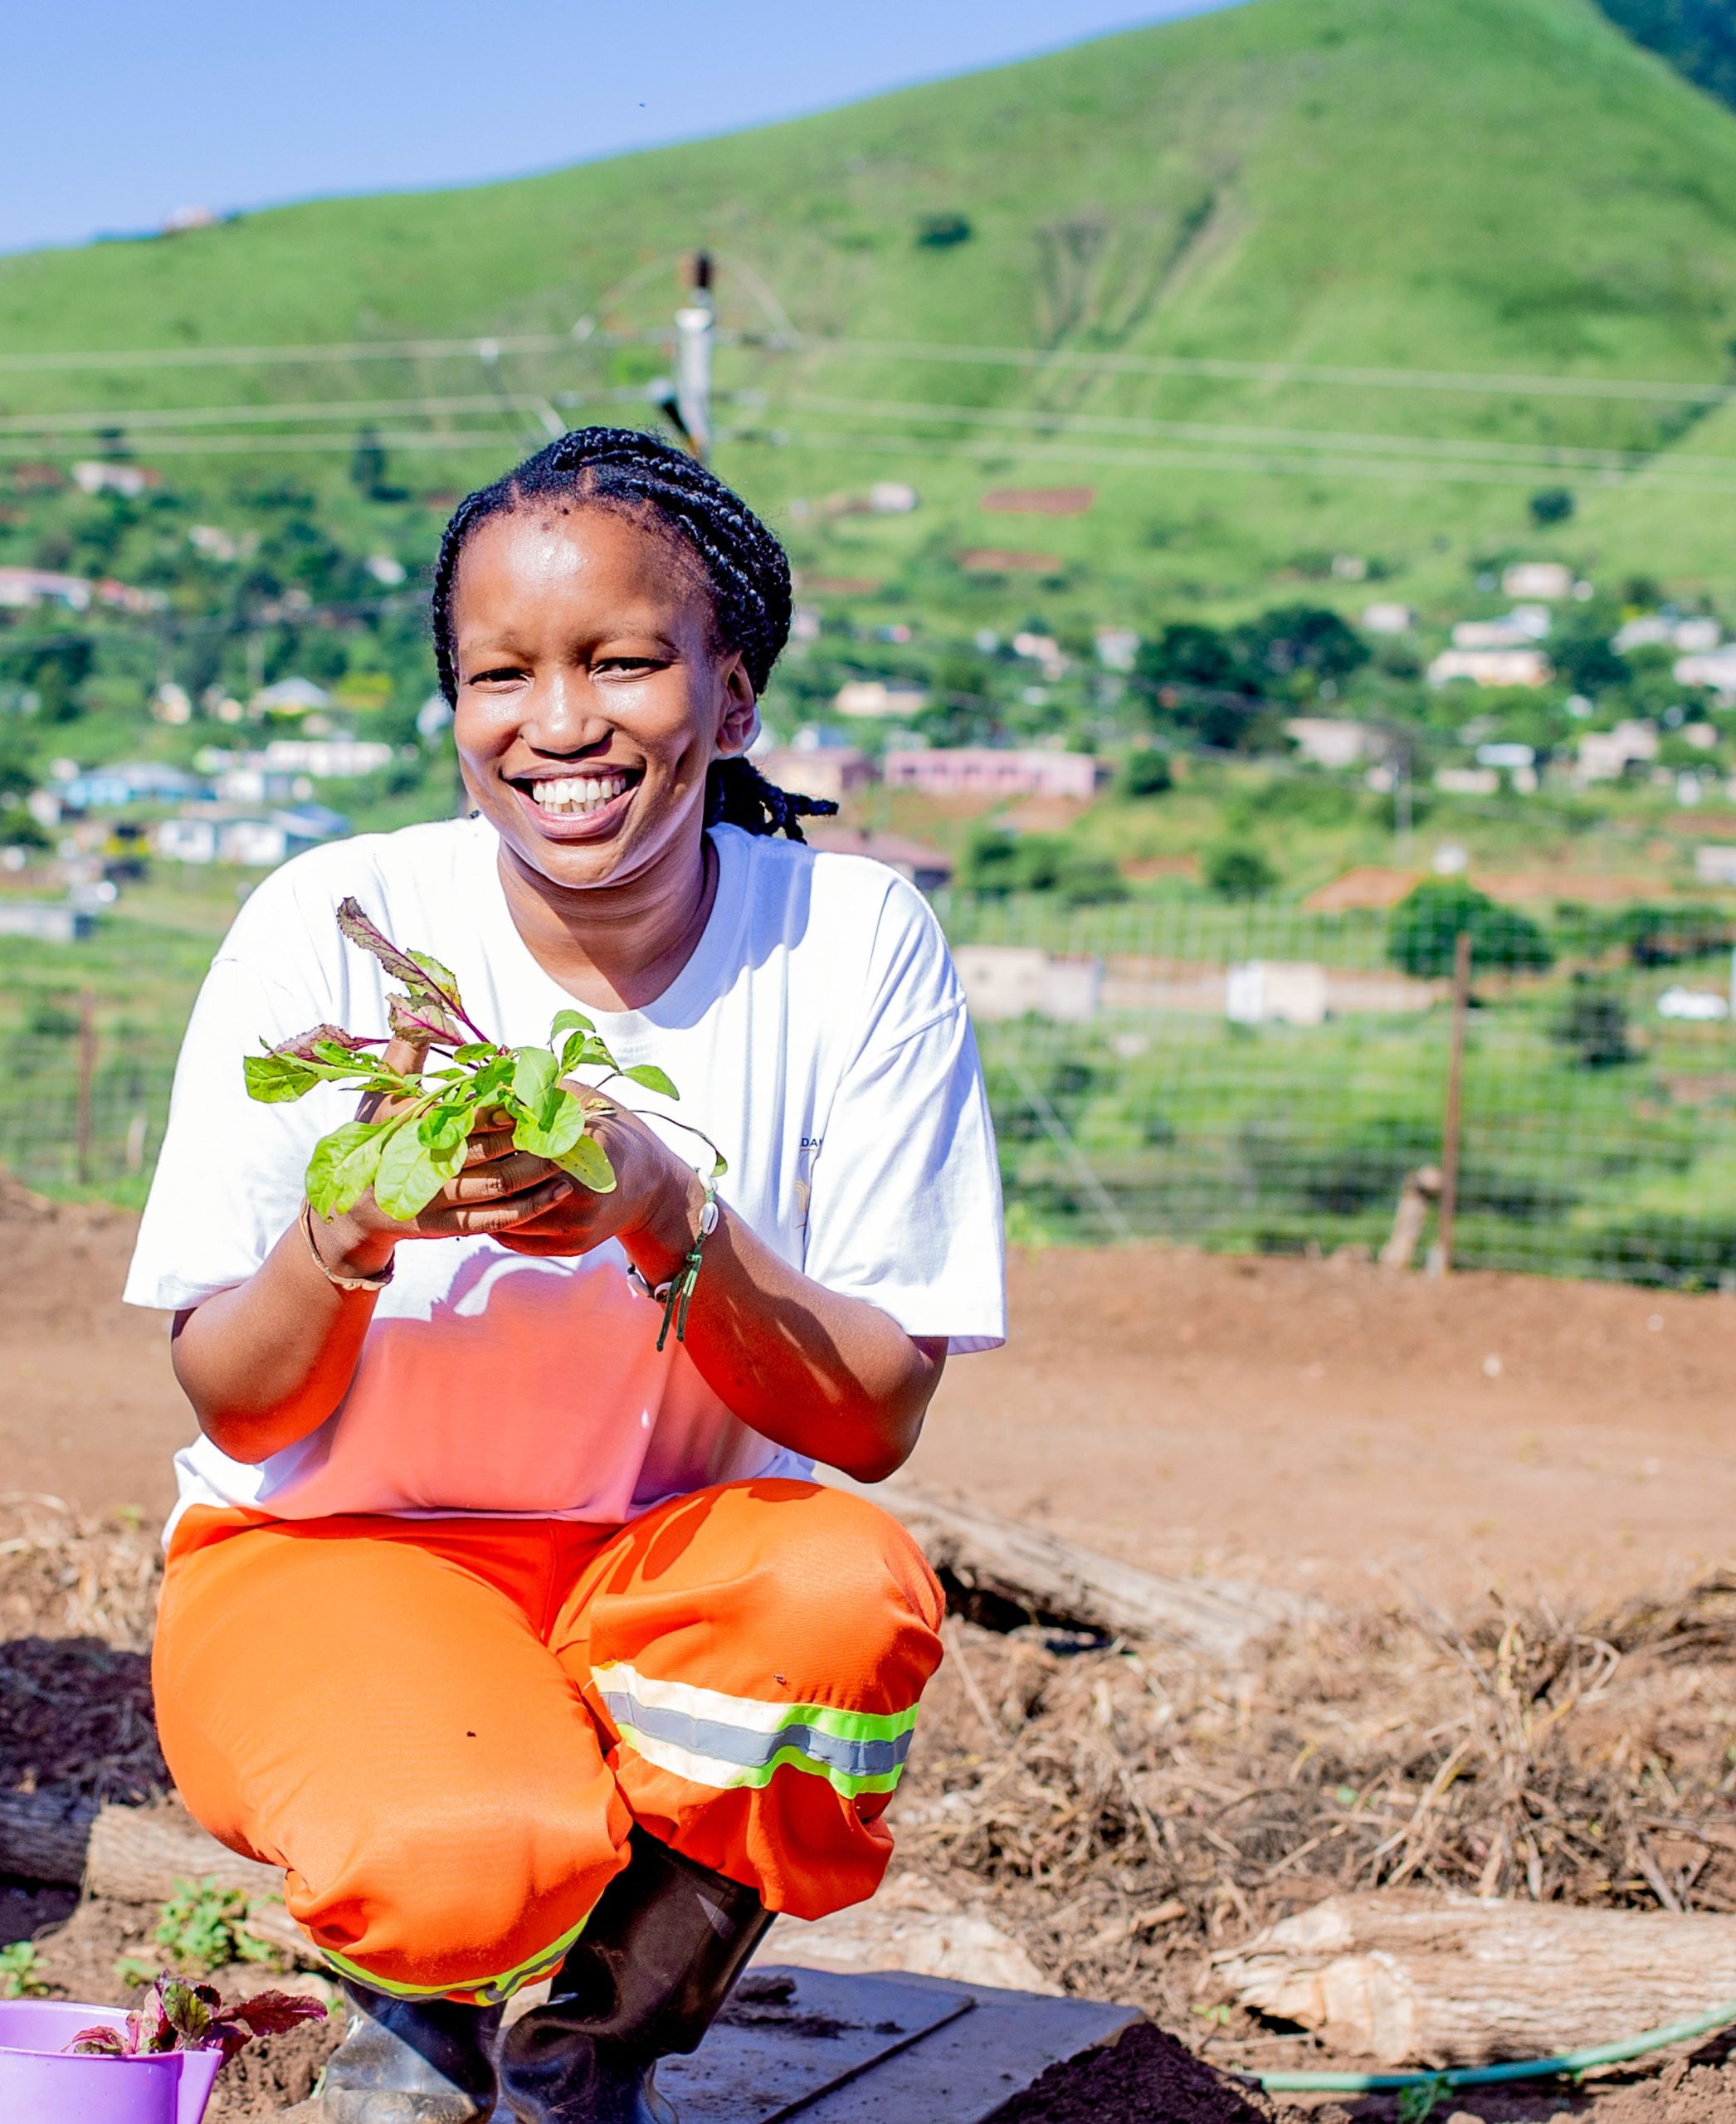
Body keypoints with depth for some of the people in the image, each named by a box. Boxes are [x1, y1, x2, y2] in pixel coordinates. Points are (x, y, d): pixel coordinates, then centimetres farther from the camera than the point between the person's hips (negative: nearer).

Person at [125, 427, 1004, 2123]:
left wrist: (664, 1217, -30)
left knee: (854, 1590, -32)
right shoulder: (331, 925, -13)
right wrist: (349, 1228, -31)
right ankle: (418, 1986, 9)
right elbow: (234, 1408, -10)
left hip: (662, 1572, 2)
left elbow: (878, 1419, -12)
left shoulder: (854, 945, -11)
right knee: (475, 1858, -34)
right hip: (321, 1561, -2)